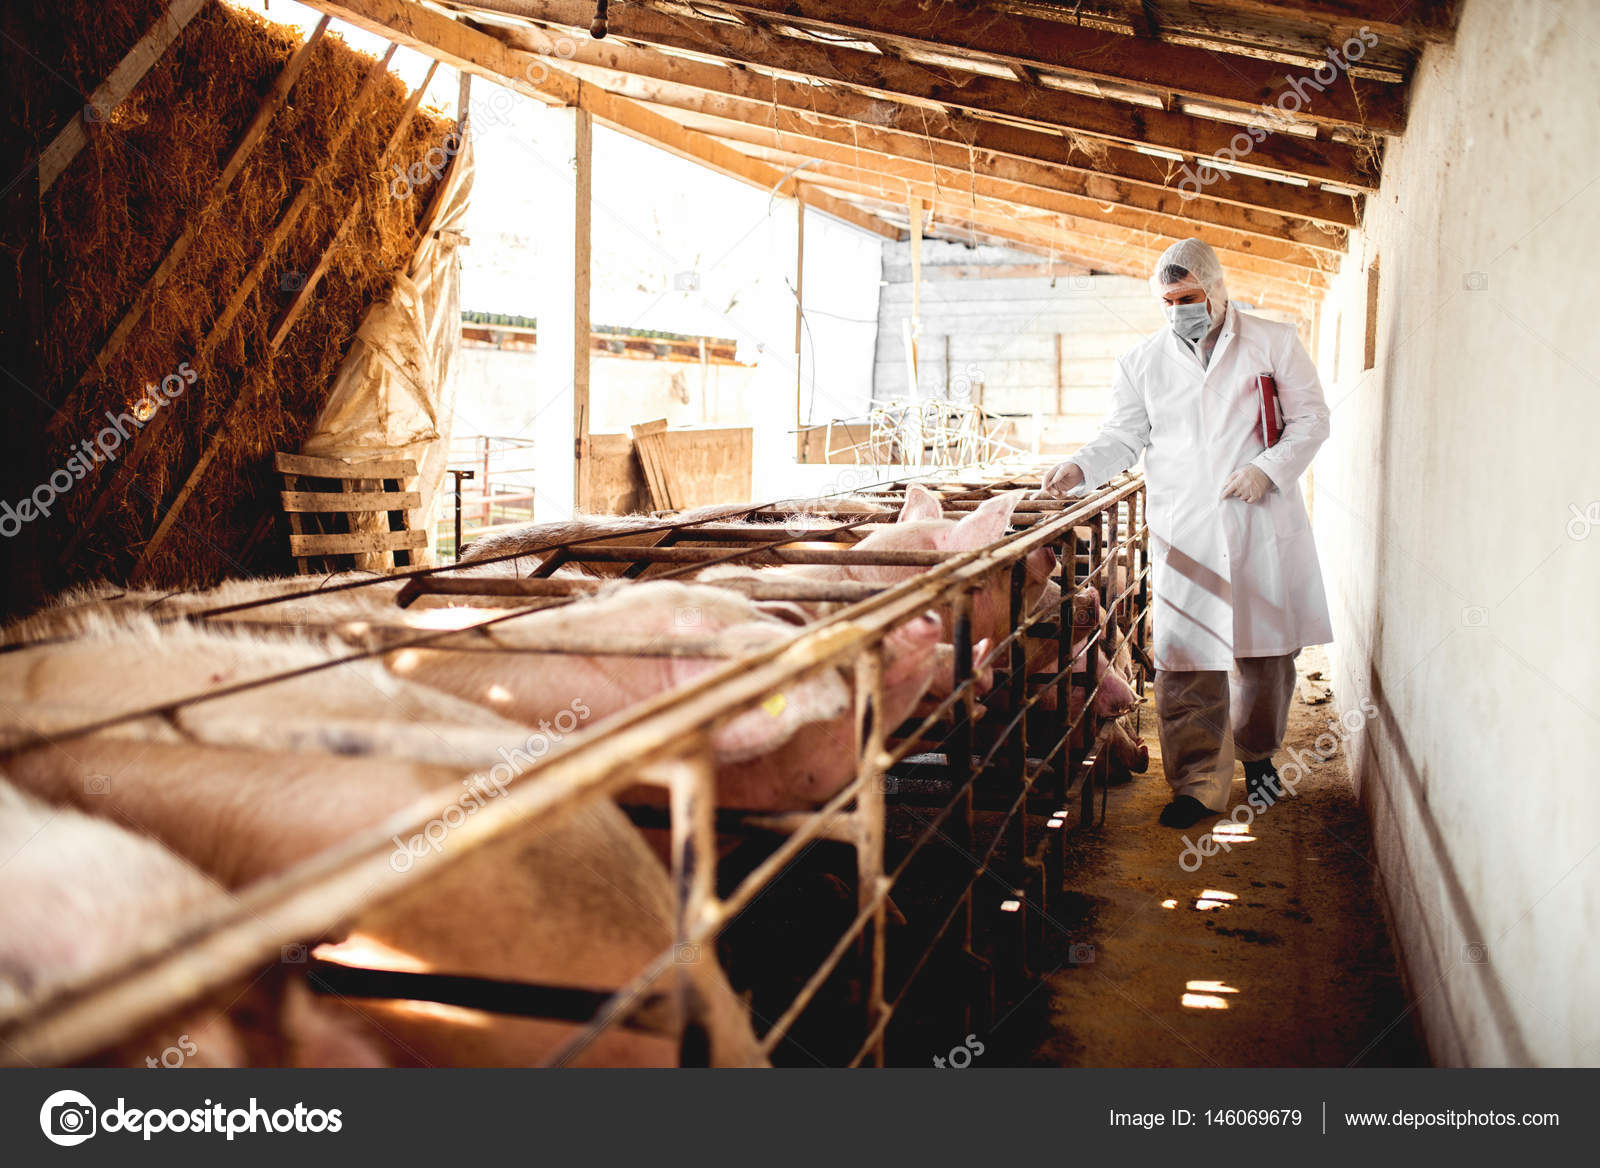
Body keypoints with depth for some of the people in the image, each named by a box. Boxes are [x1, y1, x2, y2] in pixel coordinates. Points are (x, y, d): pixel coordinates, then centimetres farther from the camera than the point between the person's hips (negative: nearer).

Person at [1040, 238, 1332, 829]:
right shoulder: (1140, 361, 10)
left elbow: (1310, 417, 4)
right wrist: (1080, 468, -12)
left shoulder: (1276, 342, 6)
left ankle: (1256, 752, 32)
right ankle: (1199, 781, 6)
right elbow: (1123, 435, 8)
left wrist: (1269, 469, -11)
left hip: (1264, 523, 0)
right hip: (1184, 535, 0)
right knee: (1186, 656, -5)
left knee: (1267, 647, 8)